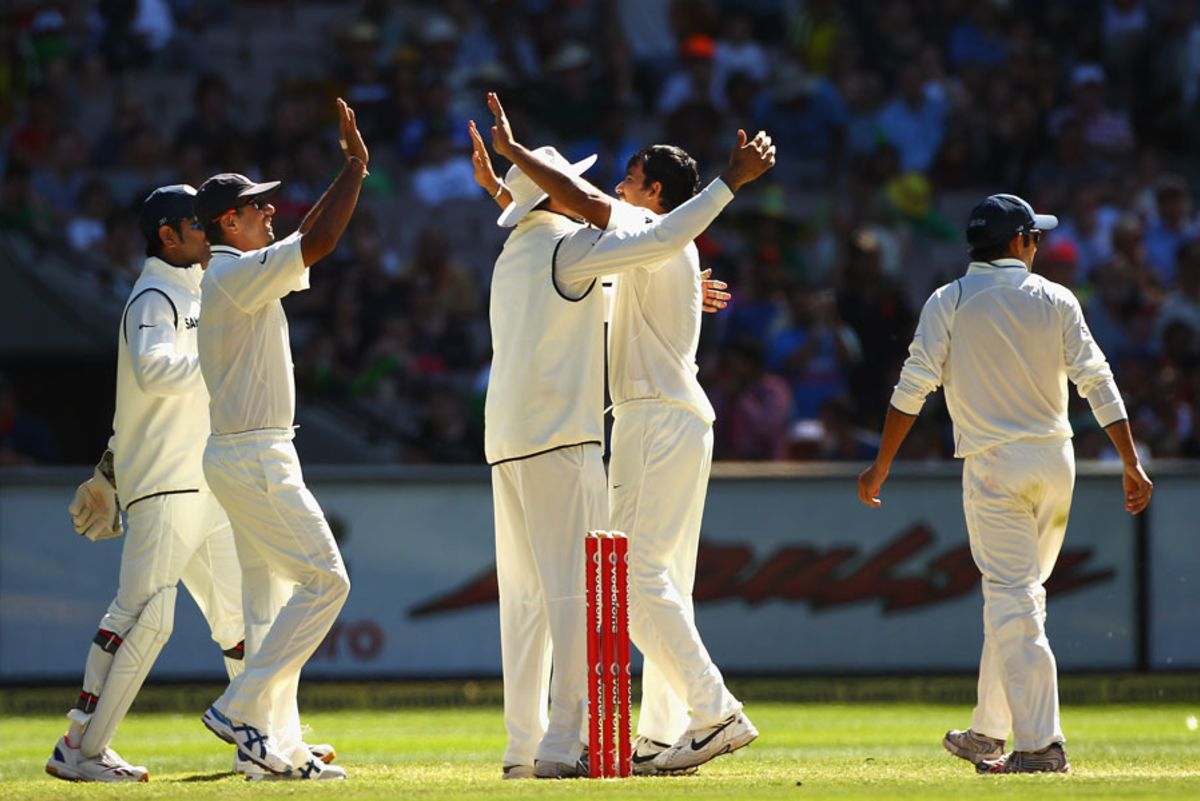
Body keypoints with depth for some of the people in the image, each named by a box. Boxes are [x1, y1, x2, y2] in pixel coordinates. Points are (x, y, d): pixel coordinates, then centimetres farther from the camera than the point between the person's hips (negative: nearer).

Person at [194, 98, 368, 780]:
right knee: (326, 579, -11)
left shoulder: (234, 276, 16)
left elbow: (306, 242, 27)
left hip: (254, 458, 11)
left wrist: (351, 169, 19)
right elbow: (318, 245, -24)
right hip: (252, 459, -11)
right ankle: (240, 710, -13)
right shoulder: (235, 274, -15)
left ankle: (271, 742, 12)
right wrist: (356, 167, -18)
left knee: (274, 596, 11)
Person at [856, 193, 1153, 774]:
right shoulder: (1055, 301, 2)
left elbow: (914, 386, -9)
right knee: (1017, 597, 17)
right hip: (1056, 463, 3)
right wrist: (1131, 463, -2)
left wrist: (881, 465, -3)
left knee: (1013, 600, -5)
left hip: (994, 465, -3)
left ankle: (1041, 744, -14)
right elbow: (1097, 382, -3)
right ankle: (988, 734, 25)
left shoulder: (948, 302, -3)